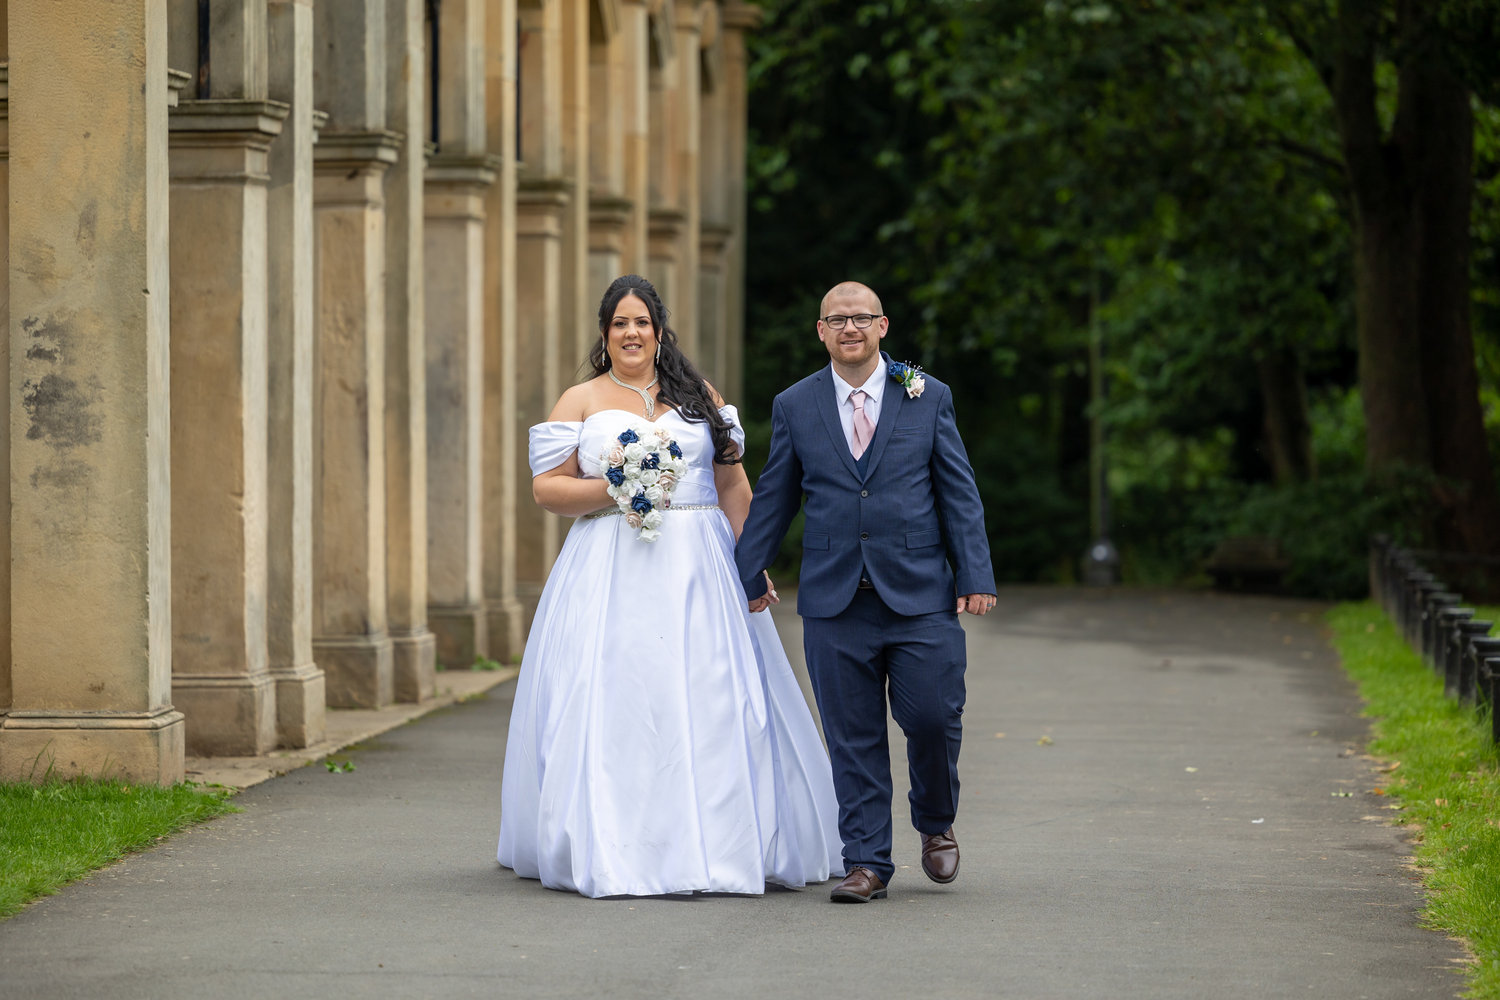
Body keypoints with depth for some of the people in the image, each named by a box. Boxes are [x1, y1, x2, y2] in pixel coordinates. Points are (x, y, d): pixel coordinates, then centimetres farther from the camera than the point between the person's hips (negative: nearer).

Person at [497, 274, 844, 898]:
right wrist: (610, 490, -12)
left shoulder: (698, 396, 14)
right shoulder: (581, 401, 8)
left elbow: (732, 483, 12)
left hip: (698, 568, 2)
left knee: (709, 701, -4)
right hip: (612, 574, -2)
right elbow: (546, 487, 3)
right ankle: (611, 850, -5)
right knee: (615, 701, -7)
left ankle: (719, 845, 1)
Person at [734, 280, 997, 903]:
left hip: (920, 595, -1)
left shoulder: (928, 398, 5)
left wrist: (975, 576, -3)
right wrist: (747, 577, 13)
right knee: (853, 737, 1)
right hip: (835, 603, 1)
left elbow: (959, 494, 4)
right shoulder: (794, 407, 7)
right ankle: (867, 863, 8)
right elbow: (772, 501, 13)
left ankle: (935, 823, 24)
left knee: (933, 718, -4)